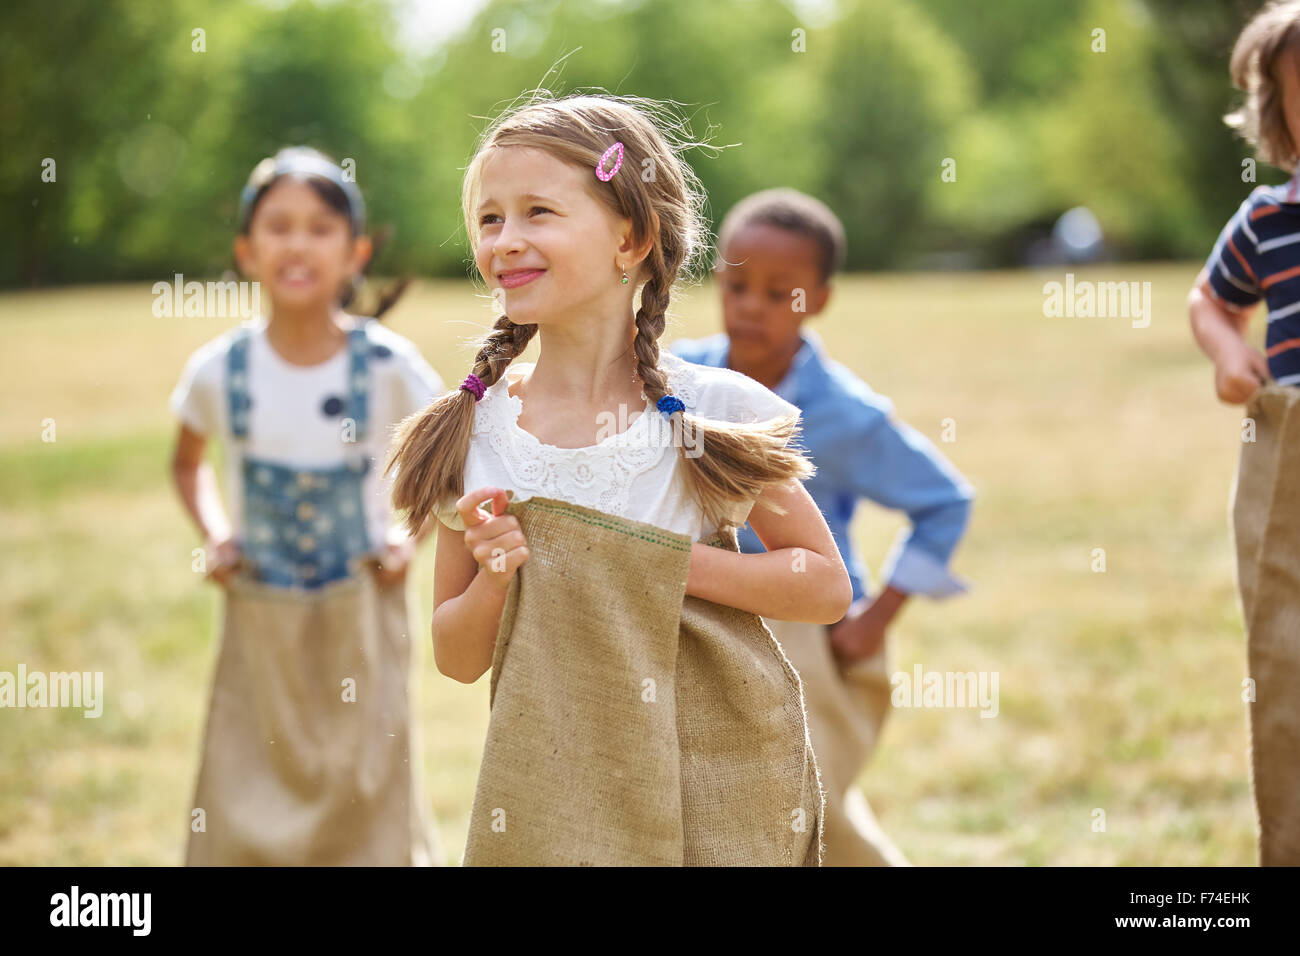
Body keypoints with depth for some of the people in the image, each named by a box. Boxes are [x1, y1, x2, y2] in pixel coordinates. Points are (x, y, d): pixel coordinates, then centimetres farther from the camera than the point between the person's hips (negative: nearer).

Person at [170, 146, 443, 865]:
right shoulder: (218, 371, -7)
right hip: (258, 622, 1)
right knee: (243, 819, 3)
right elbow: (188, 462, 14)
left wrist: (412, 539, -6)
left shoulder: (387, 367, -11)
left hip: (361, 618, -1)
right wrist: (213, 538, -1)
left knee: (365, 803, 5)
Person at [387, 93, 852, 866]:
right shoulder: (475, 431, -1)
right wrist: (494, 582, -15)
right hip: (552, 799, 2)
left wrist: (666, 563, -15)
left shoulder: (713, 410, -8)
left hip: (718, 788, -1)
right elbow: (459, 658, 6)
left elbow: (827, 588, -3)